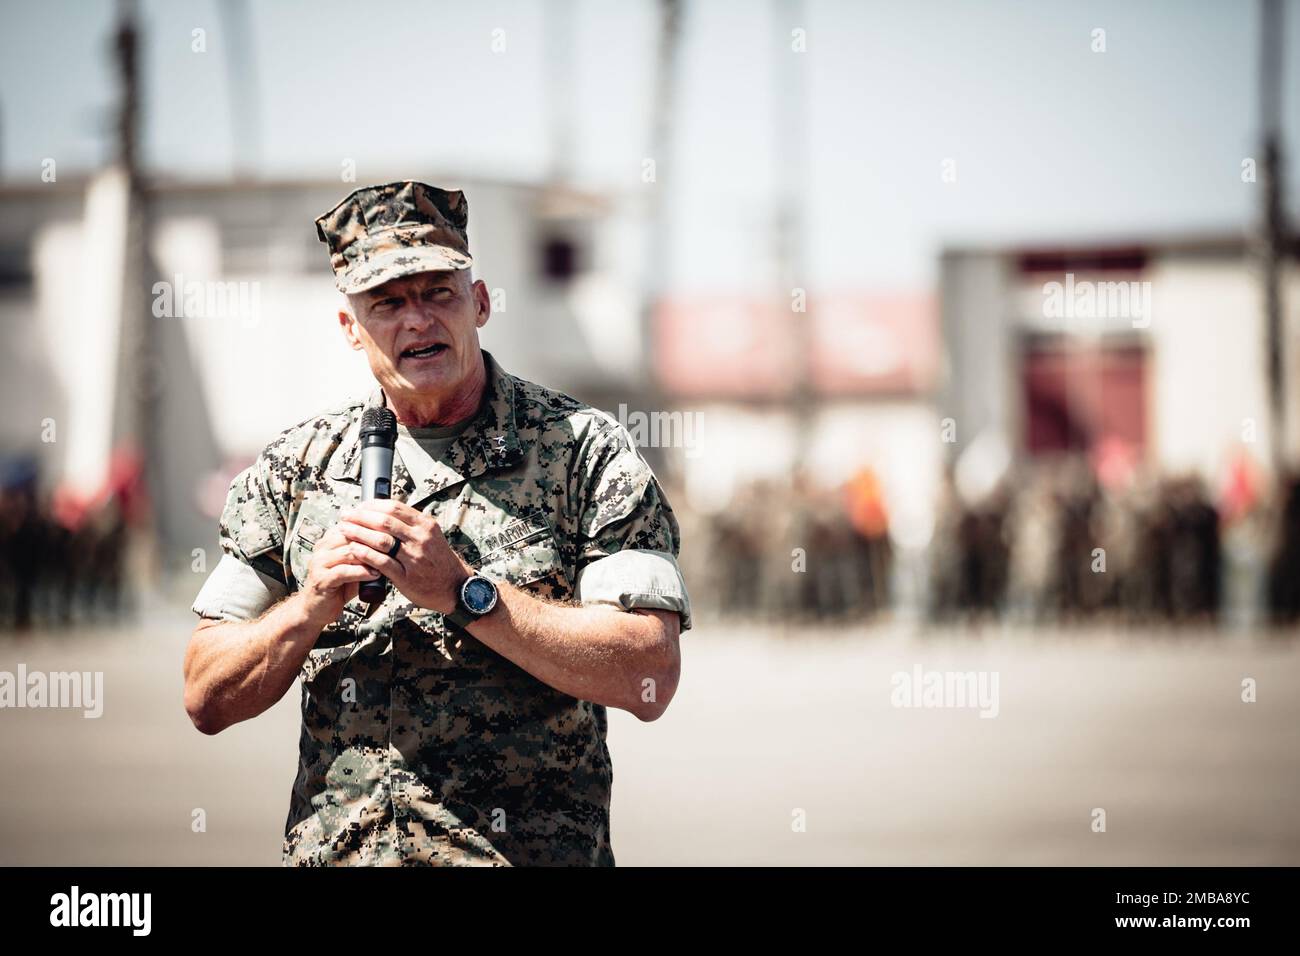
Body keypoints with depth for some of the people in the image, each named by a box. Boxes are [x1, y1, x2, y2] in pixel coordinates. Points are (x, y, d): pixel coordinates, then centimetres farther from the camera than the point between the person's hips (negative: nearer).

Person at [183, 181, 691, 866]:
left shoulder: (582, 450, -2)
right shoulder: (294, 467, 6)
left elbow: (649, 679, -13)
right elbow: (208, 701, 5)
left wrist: (464, 590, -18)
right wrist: (315, 604, -12)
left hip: (528, 850, -2)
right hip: (332, 850, 2)